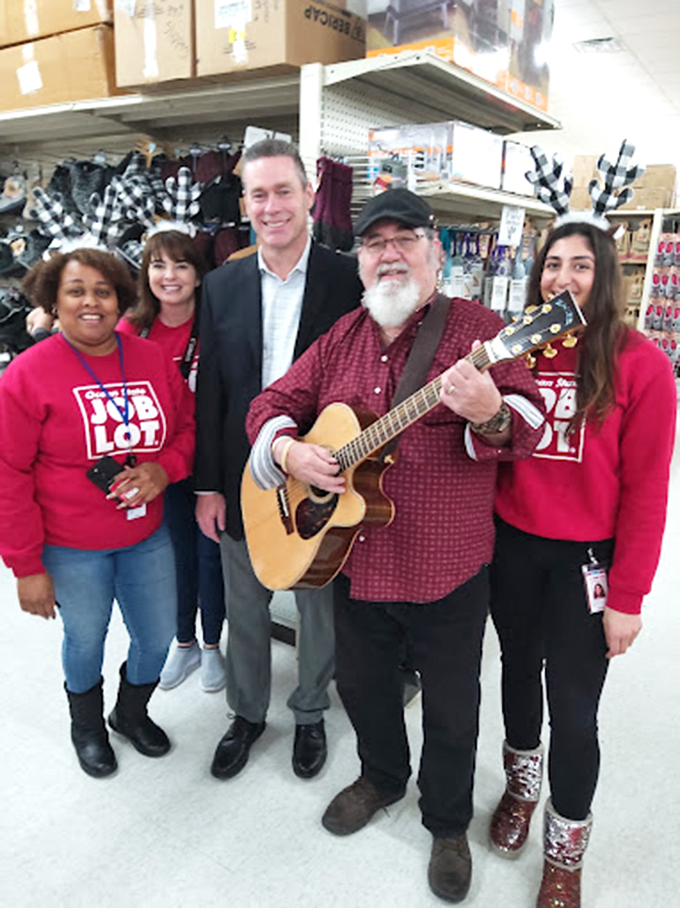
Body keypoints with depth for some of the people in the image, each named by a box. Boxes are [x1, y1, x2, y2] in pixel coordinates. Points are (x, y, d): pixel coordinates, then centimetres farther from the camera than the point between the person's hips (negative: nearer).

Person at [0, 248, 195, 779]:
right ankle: (87, 727, 47)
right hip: (71, 548, -3)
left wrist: (163, 469, -12)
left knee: (158, 637, 15)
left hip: (147, 535, 4)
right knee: (86, 641, 15)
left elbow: (188, 428, 10)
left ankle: (132, 712, 47)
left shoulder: (153, 360, -1)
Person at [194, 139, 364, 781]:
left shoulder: (348, 280, -7)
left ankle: (310, 714, 41)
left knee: (319, 606, 16)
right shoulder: (222, 286, 2)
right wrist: (207, 485, 0)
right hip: (243, 480, 3)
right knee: (244, 608, 18)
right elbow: (209, 391, 2)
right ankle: (247, 713, 42)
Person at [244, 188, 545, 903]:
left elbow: (529, 425, -18)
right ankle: (381, 778, 54)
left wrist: (491, 413, -41)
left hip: (448, 572, -4)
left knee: (451, 709, 15)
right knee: (361, 684, 24)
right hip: (357, 561, 5)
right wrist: (288, 450, -10)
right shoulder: (342, 337, 6)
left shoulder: (475, 328, -9)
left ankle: (448, 824, 43)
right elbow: (274, 403, 11)